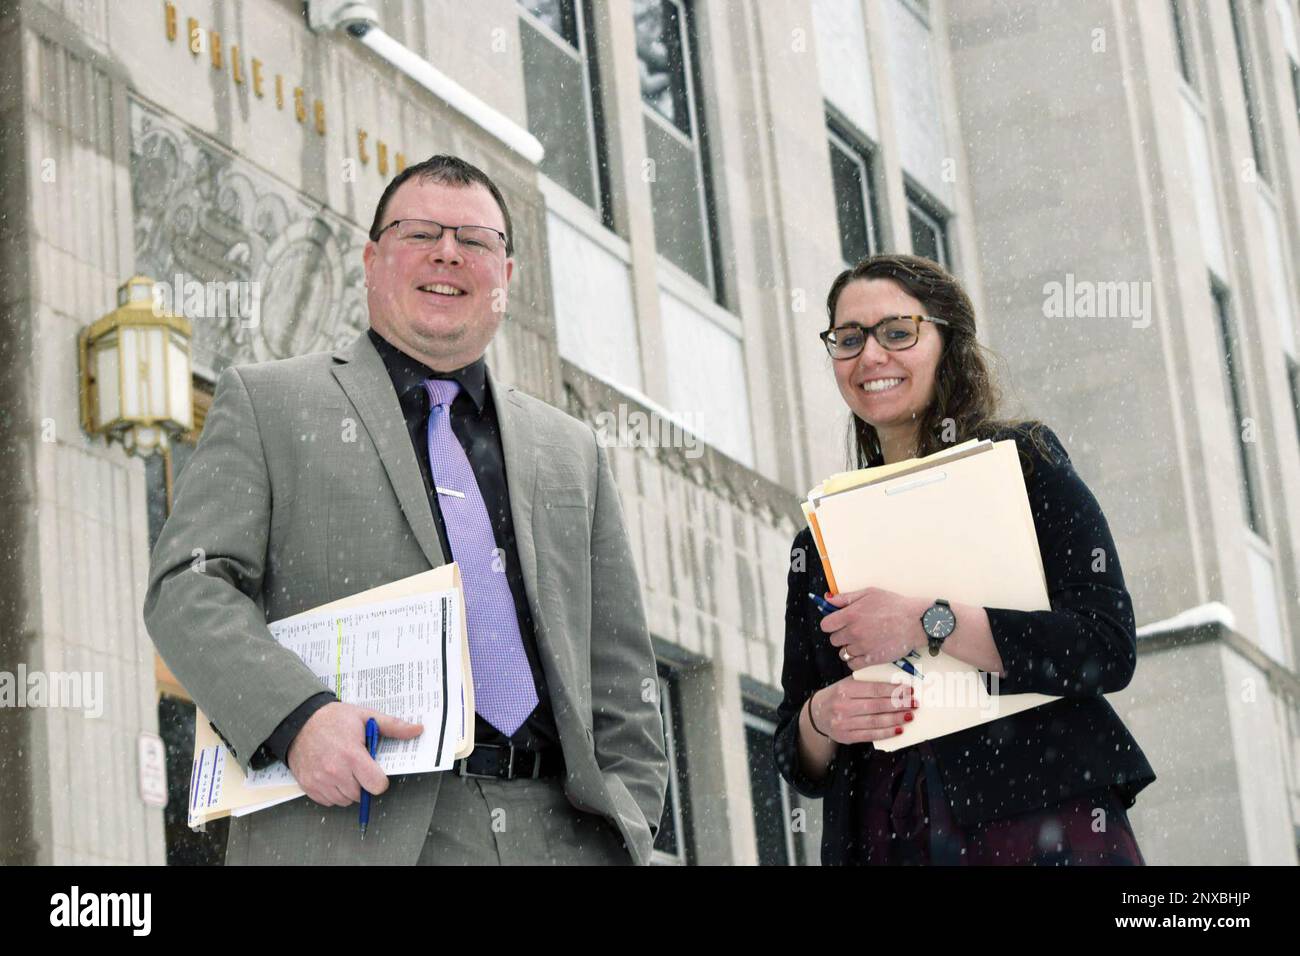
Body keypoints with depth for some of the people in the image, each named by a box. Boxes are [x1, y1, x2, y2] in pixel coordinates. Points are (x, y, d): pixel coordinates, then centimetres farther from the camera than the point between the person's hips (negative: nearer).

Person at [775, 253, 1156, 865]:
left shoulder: (1022, 460, 3)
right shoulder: (818, 544, 14)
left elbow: (1110, 648, -10)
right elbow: (797, 762, 15)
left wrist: (927, 622, -15)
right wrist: (820, 721, -8)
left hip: (1043, 829, -3)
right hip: (884, 842, 3)